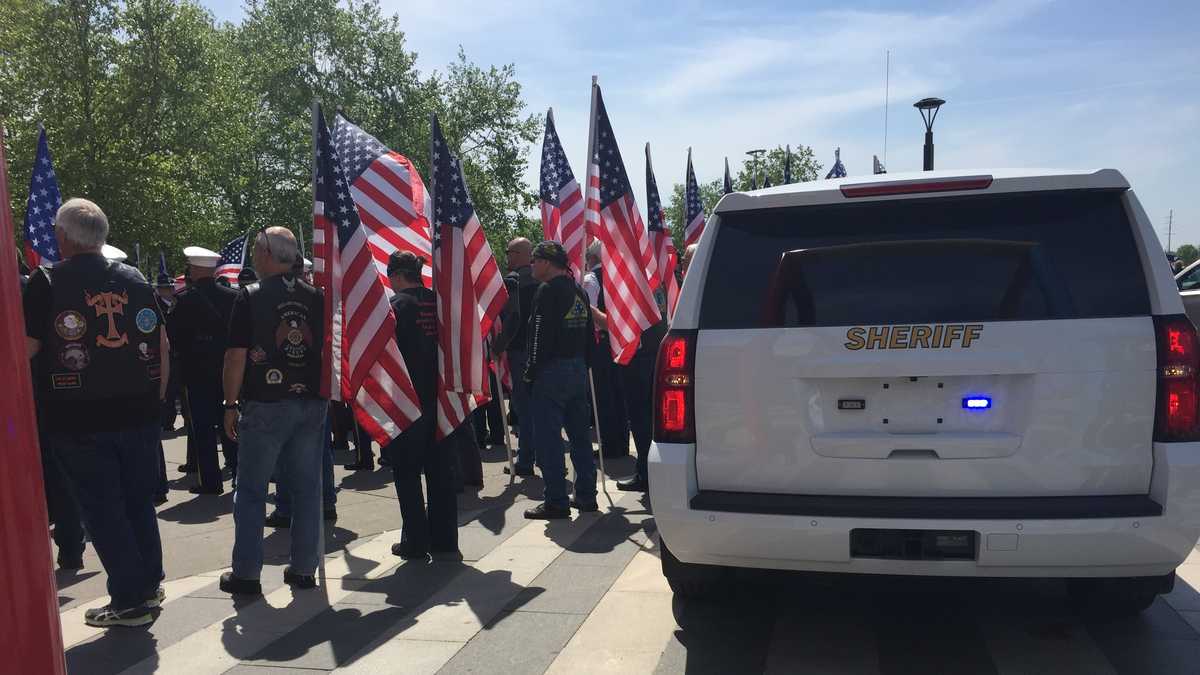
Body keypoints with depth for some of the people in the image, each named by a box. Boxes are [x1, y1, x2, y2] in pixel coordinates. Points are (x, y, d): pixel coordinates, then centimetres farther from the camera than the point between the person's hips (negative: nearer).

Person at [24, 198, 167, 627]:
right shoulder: (135, 280, 5)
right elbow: (162, 346, 6)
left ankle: (130, 601, 10)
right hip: (138, 414, 4)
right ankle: (149, 586, 27)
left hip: (78, 419, -4)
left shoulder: (46, 283, -7)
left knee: (102, 509, 5)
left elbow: (26, 351, -9)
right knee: (140, 500, 17)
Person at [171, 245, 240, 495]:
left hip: (197, 372, -4)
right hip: (227, 370, 4)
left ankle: (210, 481, 5)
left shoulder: (184, 299, -11)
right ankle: (239, 474, 14)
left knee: (203, 427, 3)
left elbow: (172, 334, -5)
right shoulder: (233, 296, -1)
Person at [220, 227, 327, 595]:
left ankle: (246, 573, 12)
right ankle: (304, 568, 16)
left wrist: (231, 404, -1)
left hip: (265, 405, -4)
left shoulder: (251, 297, -6)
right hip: (311, 403, 4)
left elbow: (236, 356, -8)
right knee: (307, 488, 10)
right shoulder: (317, 297, 6)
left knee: (251, 491, 7)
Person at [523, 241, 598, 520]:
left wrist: (531, 372, -11)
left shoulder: (548, 291, -12)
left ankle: (556, 502, 0)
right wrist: (582, 363, 19)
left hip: (551, 371, -9)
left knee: (548, 438, -3)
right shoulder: (579, 291, 14)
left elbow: (539, 335, -17)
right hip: (578, 369, 9)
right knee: (580, 435, 14)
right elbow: (589, 333, 18)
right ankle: (586, 496, 21)